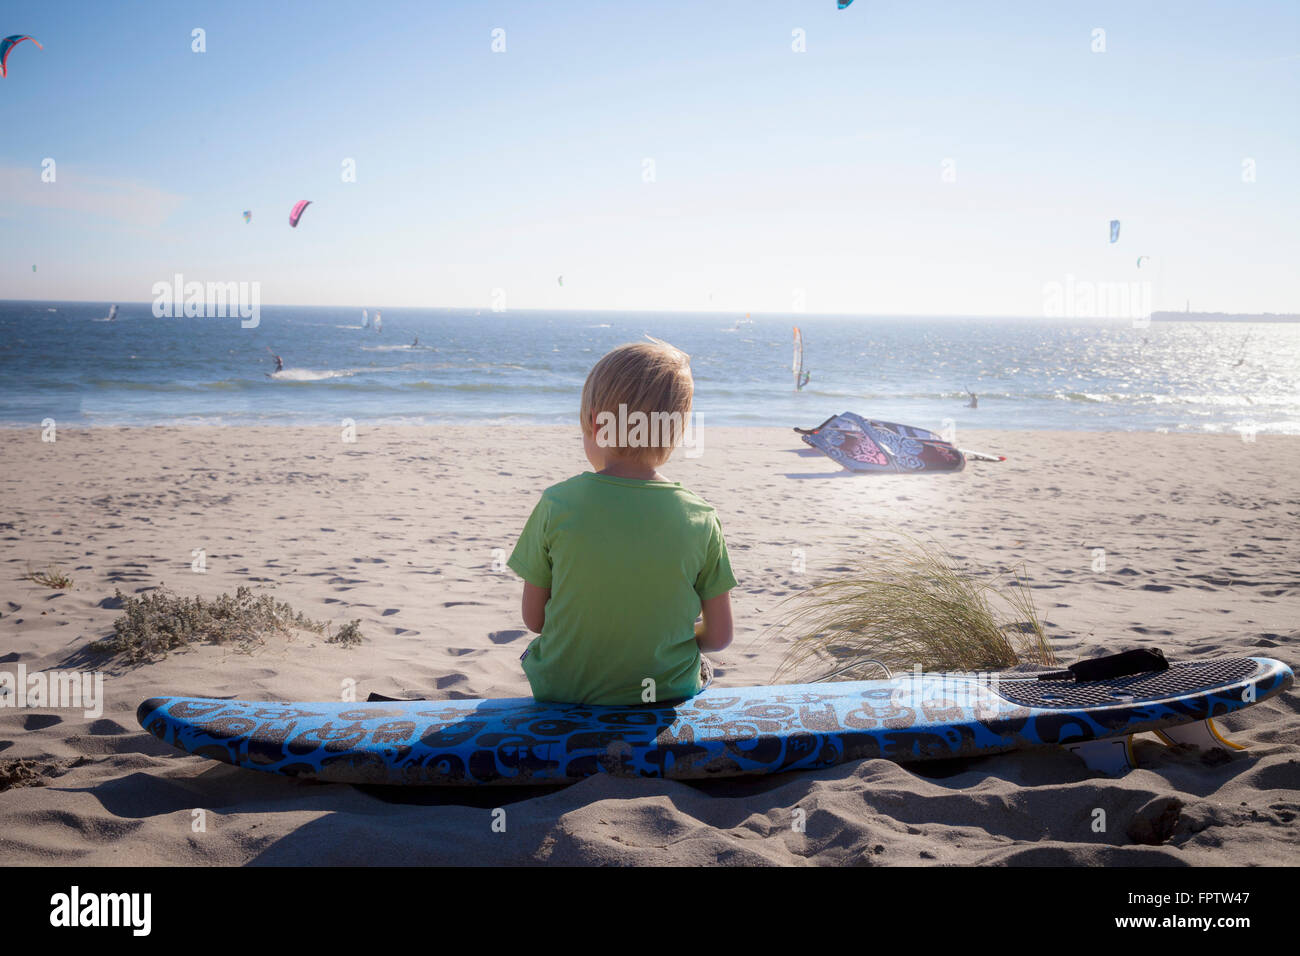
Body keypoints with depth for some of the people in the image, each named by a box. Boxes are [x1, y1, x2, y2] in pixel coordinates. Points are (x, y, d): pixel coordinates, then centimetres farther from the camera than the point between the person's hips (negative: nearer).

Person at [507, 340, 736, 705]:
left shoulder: (556, 504, -16)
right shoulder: (701, 518, -13)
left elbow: (534, 619, -6)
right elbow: (719, 636, -6)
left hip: (563, 690, 0)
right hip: (667, 691, 0)